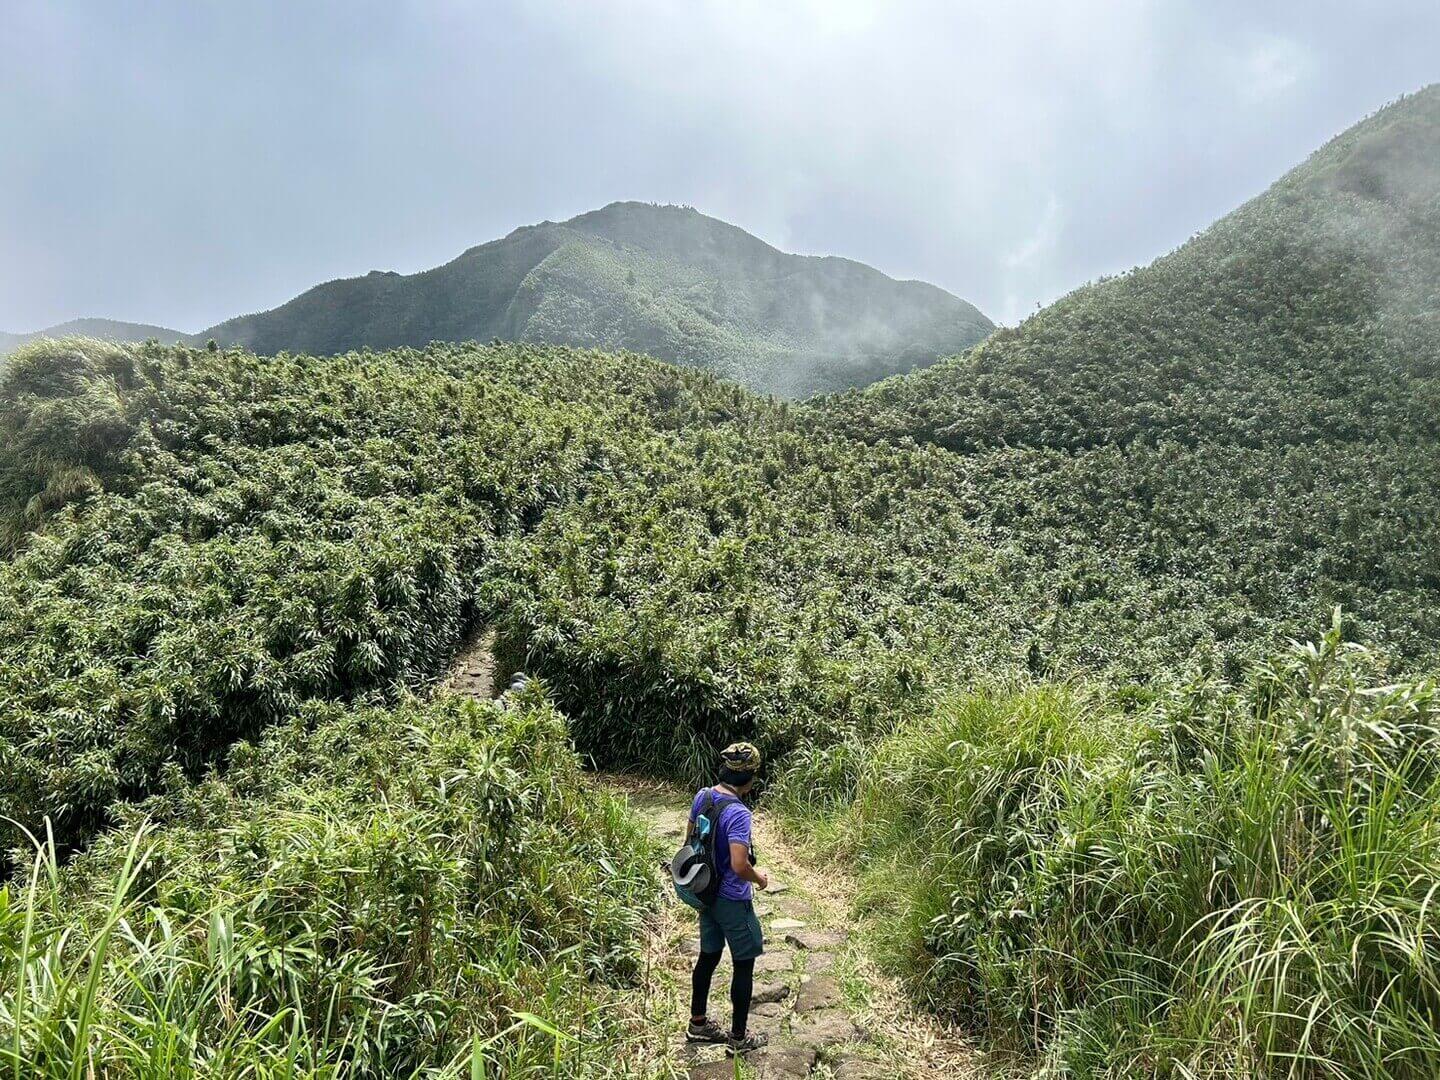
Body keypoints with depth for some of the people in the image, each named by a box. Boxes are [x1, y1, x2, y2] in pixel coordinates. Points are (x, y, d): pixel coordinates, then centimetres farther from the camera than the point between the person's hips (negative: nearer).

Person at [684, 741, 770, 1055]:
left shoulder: (702, 796, -4)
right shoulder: (738, 814, -28)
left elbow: (690, 839, 9)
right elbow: (739, 865, -32)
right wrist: (759, 879, -12)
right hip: (732, 901, -8)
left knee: (708, 956, 21)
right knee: (743, 965, 9)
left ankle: (698, 1023, 36)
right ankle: (738, 1039, 21)